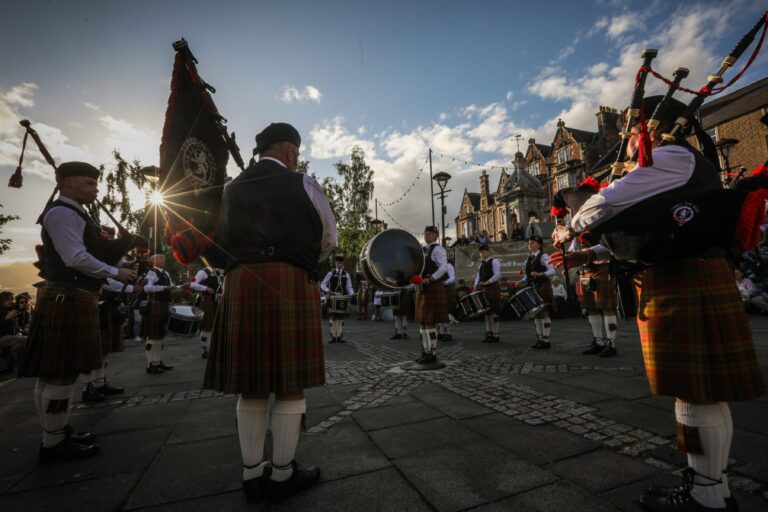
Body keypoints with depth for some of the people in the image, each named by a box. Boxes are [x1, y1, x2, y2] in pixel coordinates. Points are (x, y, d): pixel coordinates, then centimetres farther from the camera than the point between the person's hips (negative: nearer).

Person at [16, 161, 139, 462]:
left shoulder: (73, 214, 19)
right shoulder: (62, 212, -12)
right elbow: (77, 258, -21)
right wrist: (116, 273, -12)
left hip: (72, 298, 10)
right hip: (67, 300, -10)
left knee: (54, 373, 15)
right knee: (61, 374, -3)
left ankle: (58, 432, 25)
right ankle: (53, 443, 7)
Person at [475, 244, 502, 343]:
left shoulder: (494, 261, -3)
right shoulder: (481, 264, 18)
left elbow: (497, 275, -13)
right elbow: (478, 277, 18)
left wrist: (487, 282, -21)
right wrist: (476, 285, 1)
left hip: (492, 288, -7)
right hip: (483, 289, 7)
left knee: (493, 312, -5)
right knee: (486, 312, 9)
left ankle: (495, 335, 1)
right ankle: (488, 334, 15)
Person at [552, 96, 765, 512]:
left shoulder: (673, 157, -7)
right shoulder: (687, 164, 25)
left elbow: (607, 202, -15)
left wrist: (570, 230, 4)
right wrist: (588, 255, 14)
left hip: (683, 286, -10)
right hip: (688, 282, 10)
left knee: (698, 393, -1)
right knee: (699, 391, 14)